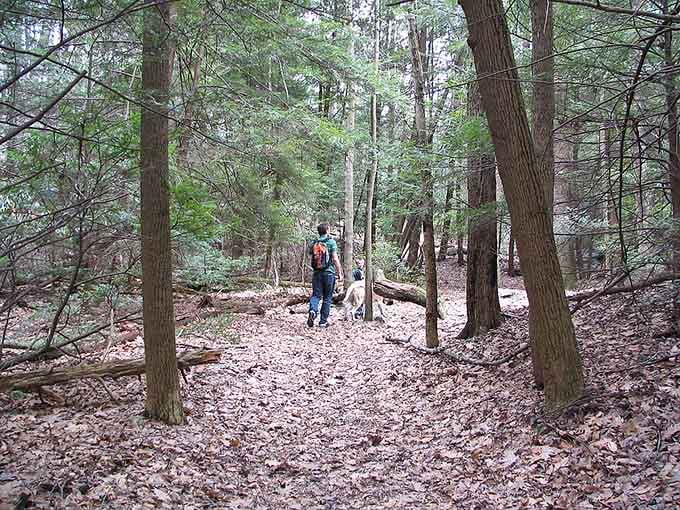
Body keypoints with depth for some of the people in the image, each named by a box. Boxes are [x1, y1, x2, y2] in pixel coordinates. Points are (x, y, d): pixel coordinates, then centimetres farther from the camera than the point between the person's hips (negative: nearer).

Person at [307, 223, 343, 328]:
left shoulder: (313, 243, 7)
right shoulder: (331, 242, -5)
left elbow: (312, 258, 12)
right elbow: (335, 259, -9)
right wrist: (340, 273, -5)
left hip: (317, 273, 3)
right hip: (329, 273, -3)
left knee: (316, 295, 5)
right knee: (327, 298, 6)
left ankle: (312, 310, -24)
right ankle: (323, 321, 8)